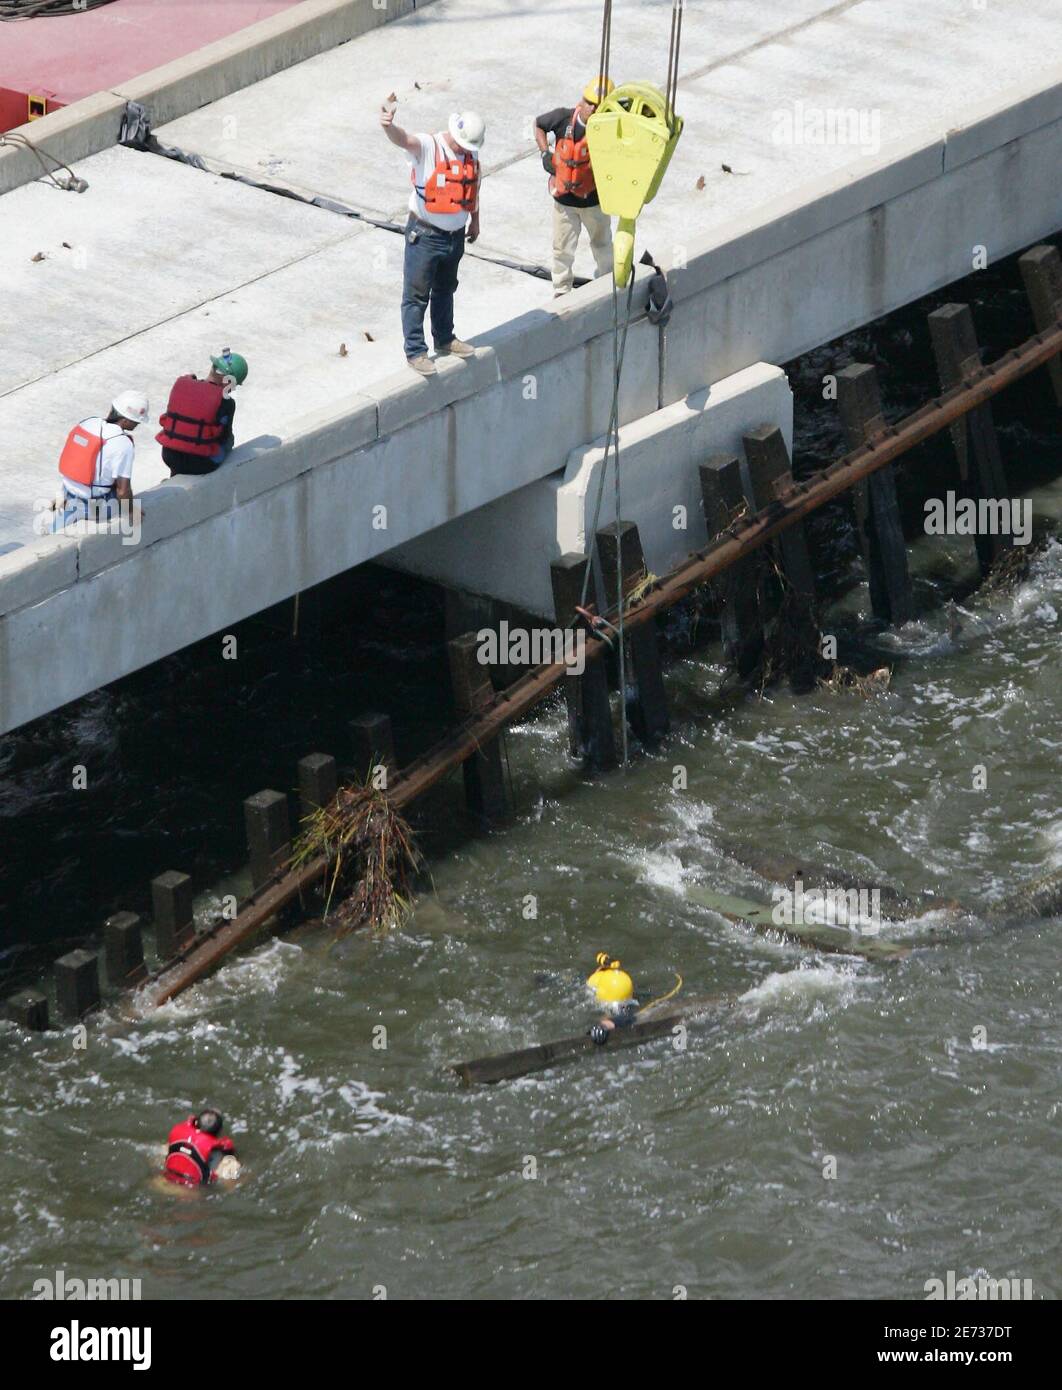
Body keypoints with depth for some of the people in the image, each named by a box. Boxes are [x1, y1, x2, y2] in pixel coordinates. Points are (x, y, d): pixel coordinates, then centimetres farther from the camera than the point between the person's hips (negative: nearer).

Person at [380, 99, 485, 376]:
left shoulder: (471, 153, 1)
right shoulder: (427, 147, -20)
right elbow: (402, 139, -41)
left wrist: (474, 219, 27)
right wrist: (389, 125, -64)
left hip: (455, 236, 6)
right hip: (425, 236, -6)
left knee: (445, 290, 24)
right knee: (416, 295, 1)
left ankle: (444, 340, 40)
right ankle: (415, 352, 9)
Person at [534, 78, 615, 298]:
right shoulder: (564, 118, -18)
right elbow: (539, 125, 3)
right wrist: (545, 153, -6)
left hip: (595, 199, -1)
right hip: (565, 199, 1)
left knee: (602, 244, 23)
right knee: (563, 249, 13)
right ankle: (562, 290, 32)